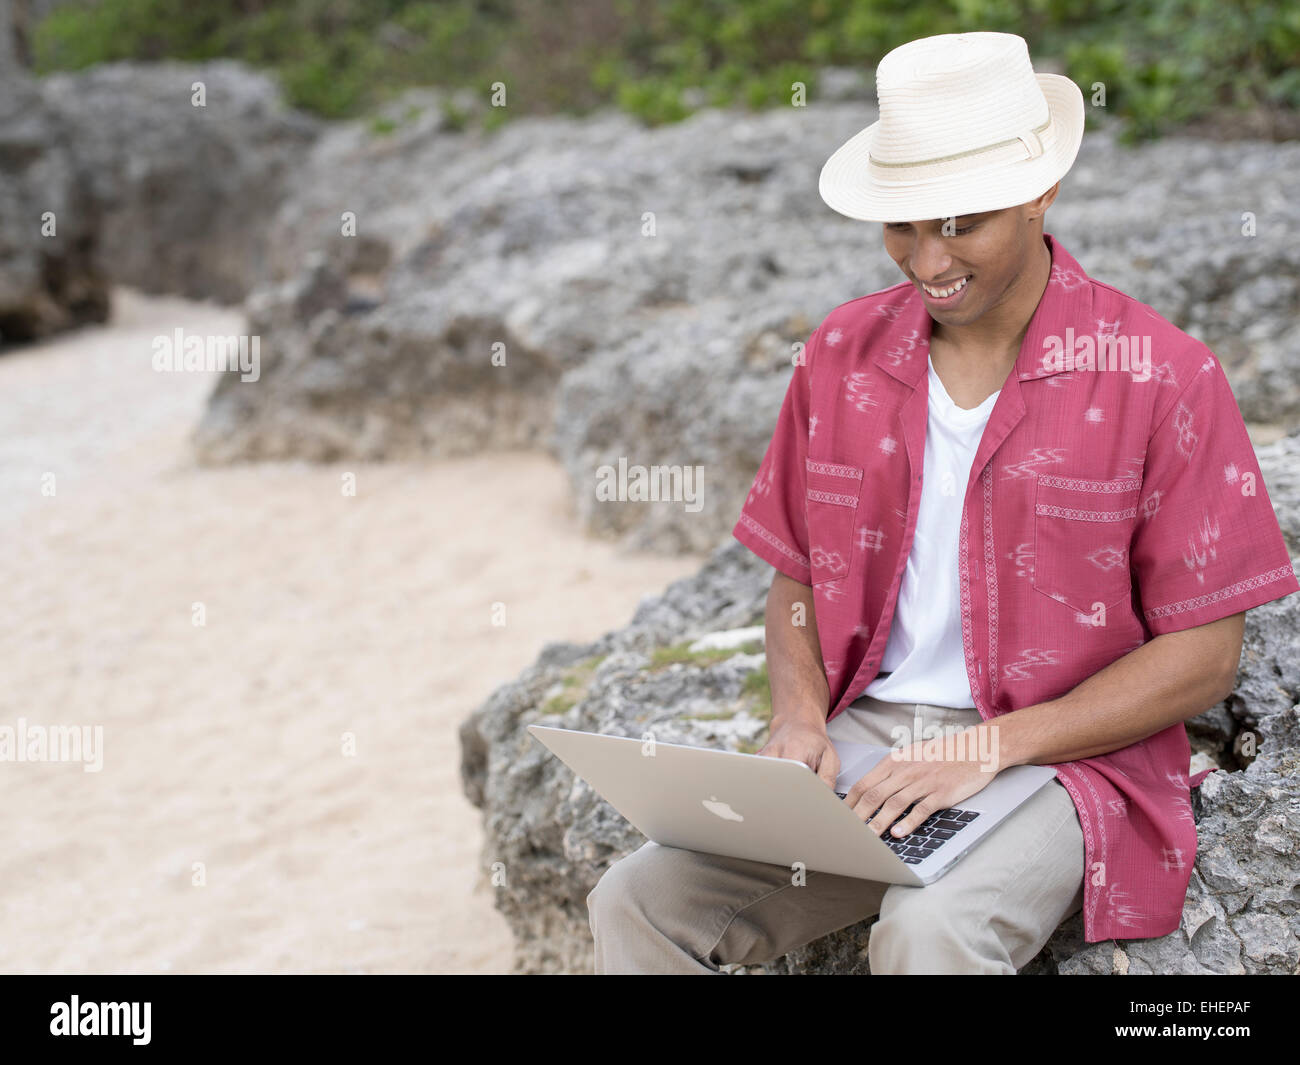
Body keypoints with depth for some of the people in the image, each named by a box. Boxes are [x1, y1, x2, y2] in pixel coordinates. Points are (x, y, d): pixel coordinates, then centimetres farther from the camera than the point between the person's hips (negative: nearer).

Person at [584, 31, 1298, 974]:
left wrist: (994, 745, -15)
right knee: (637, 902, -18)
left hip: (1064, 757, -4)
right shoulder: (842, 354, 8)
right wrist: (800, 717, -5)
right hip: (861, 744, 4)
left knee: (929, 935, -35)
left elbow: (1206, 654, -6)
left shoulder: (1161, 377, -6)